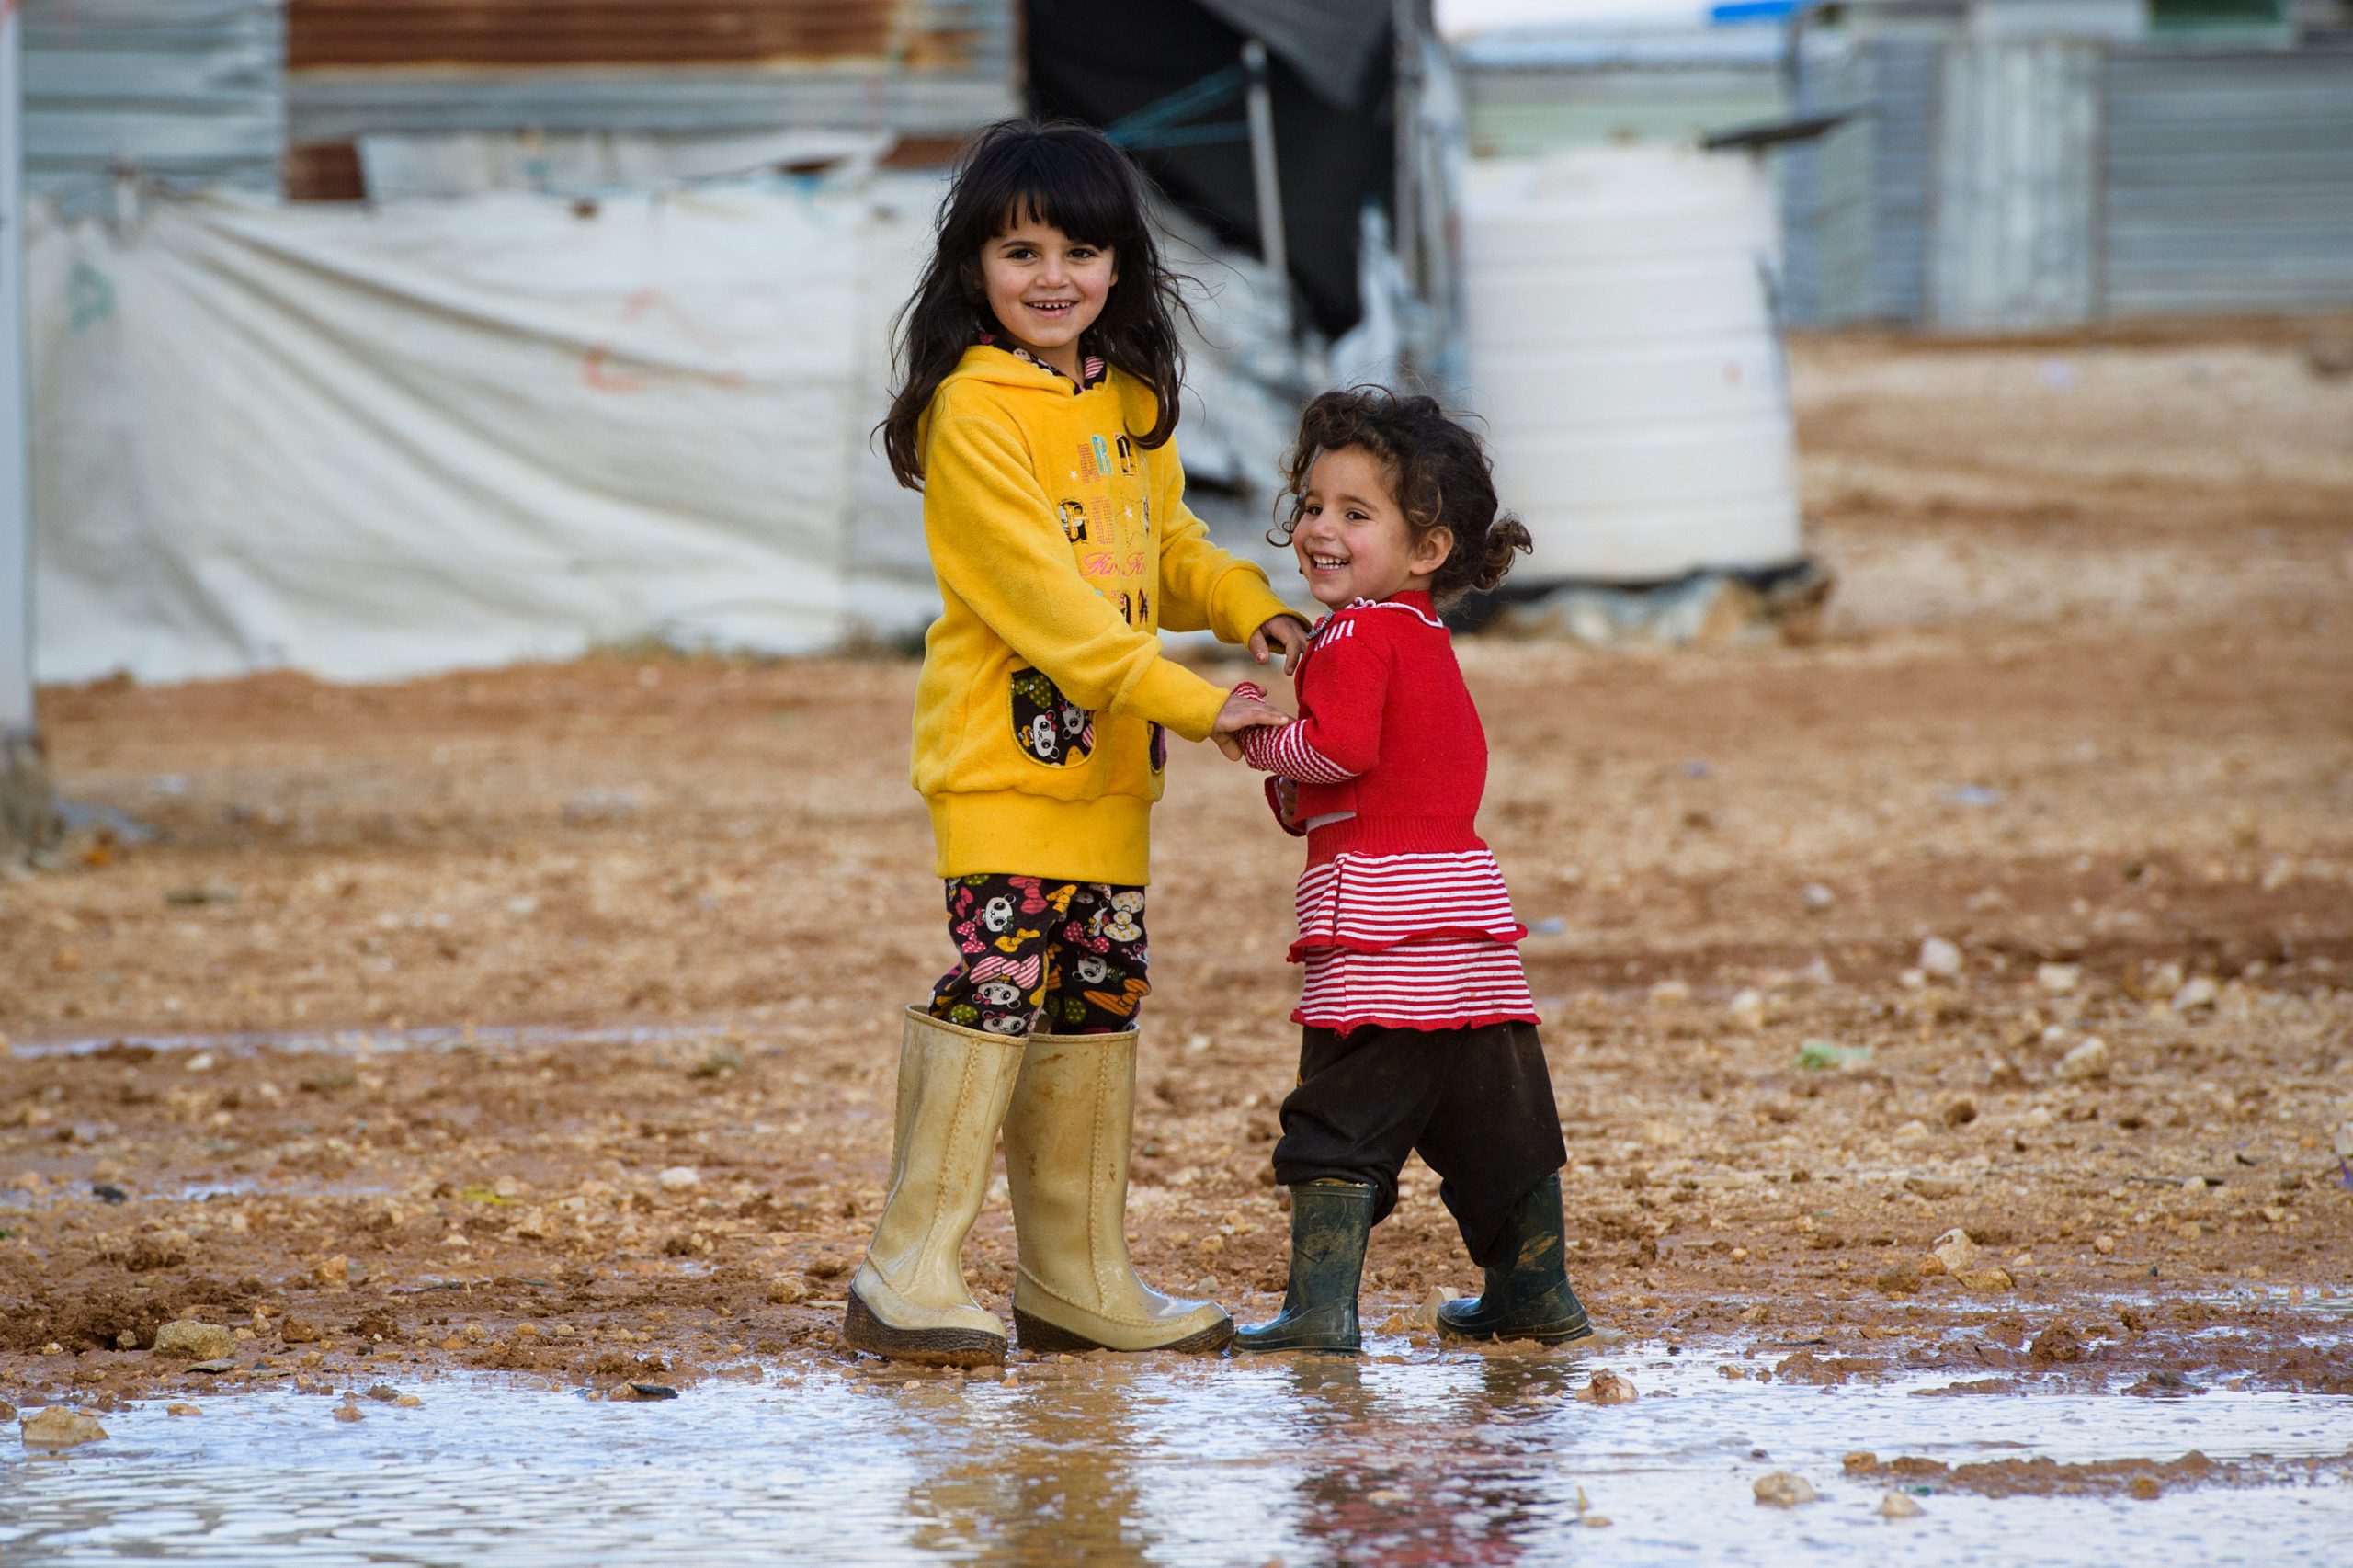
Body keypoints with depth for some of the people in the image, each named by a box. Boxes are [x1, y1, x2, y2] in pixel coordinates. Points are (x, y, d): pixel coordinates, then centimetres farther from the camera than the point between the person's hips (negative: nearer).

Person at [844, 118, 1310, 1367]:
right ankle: (907, 1276, -13)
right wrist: (1194, 703, -21)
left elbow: (1166, 548, 25)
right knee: (999, 985, -16)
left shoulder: (1132, 404, 12)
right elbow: (1043, 600, -18)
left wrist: (1246, 607, 4)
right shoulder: (973, 413, -13)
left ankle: (1077, 1278, 19)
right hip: (1000, 752, -8)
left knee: (1098, 1005, 10)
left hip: (1107, 762, 8)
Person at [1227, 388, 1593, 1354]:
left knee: (1339, 1125, -6)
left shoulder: (1354, 637, -9)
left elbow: (1342, 749, -22)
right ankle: (1537, 1291, 25)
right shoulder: (1428, 636, 19)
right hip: (1466, 895, 9)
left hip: (1381, 913, -9)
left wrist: (1261, 742, -4)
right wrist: (1295, 792, 13)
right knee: (1496, 1107, 16)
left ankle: (1321, 1305, -11)